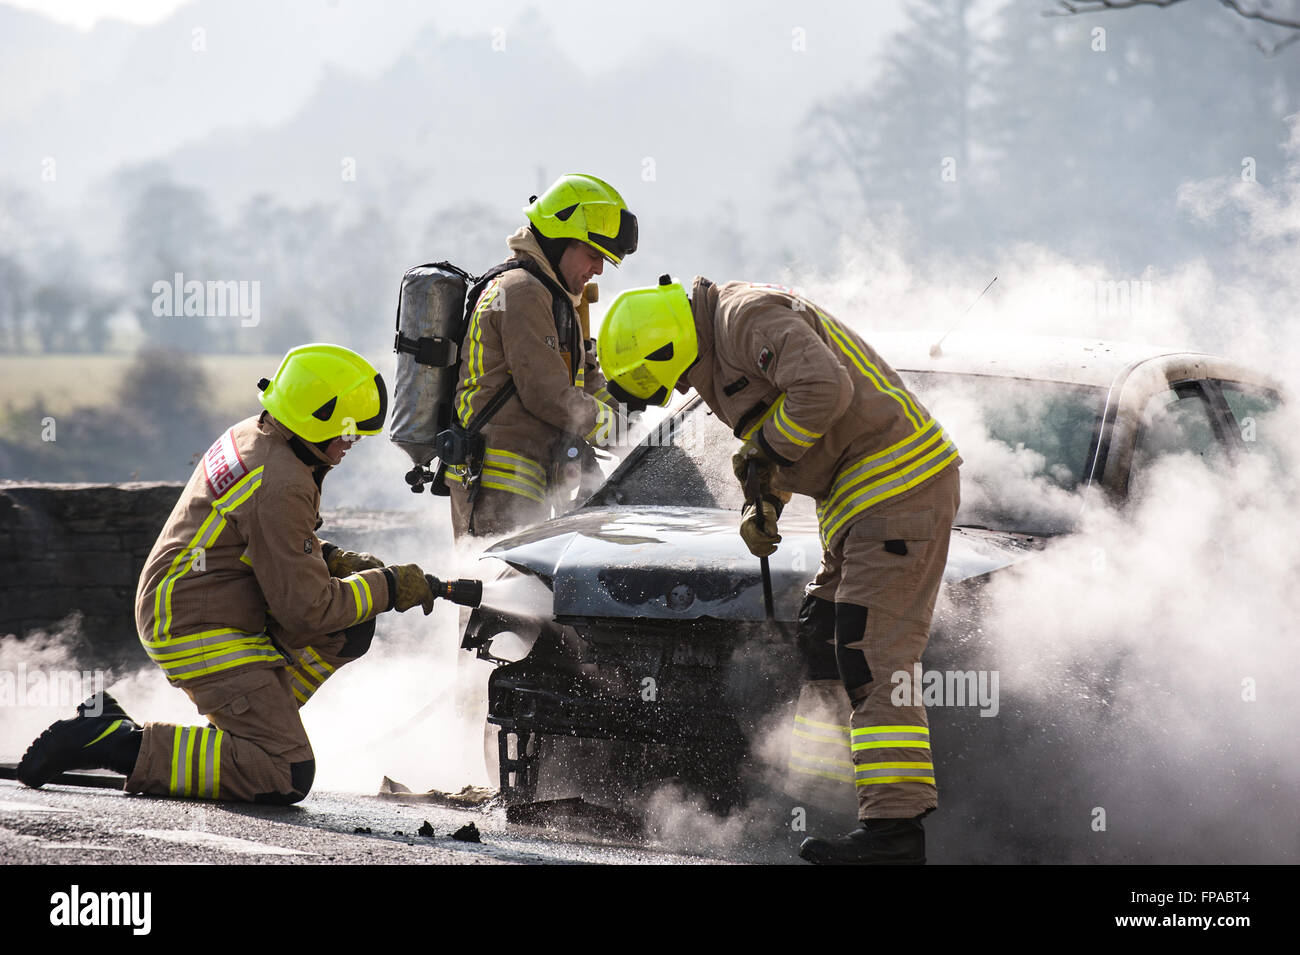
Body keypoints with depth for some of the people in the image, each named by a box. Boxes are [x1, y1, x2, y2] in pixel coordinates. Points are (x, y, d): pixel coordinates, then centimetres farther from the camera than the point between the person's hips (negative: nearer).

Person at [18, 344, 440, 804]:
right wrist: (388, 587, -9)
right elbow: (305, 607, -20)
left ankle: (238, 727, 8)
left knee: (351, 631, 10)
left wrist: (339, 561, 8)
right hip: (203, 635, -10)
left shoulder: (252, 437, 7)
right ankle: (112, 742, -13)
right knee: (288, 778, -15)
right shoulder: (279, 486, -24)